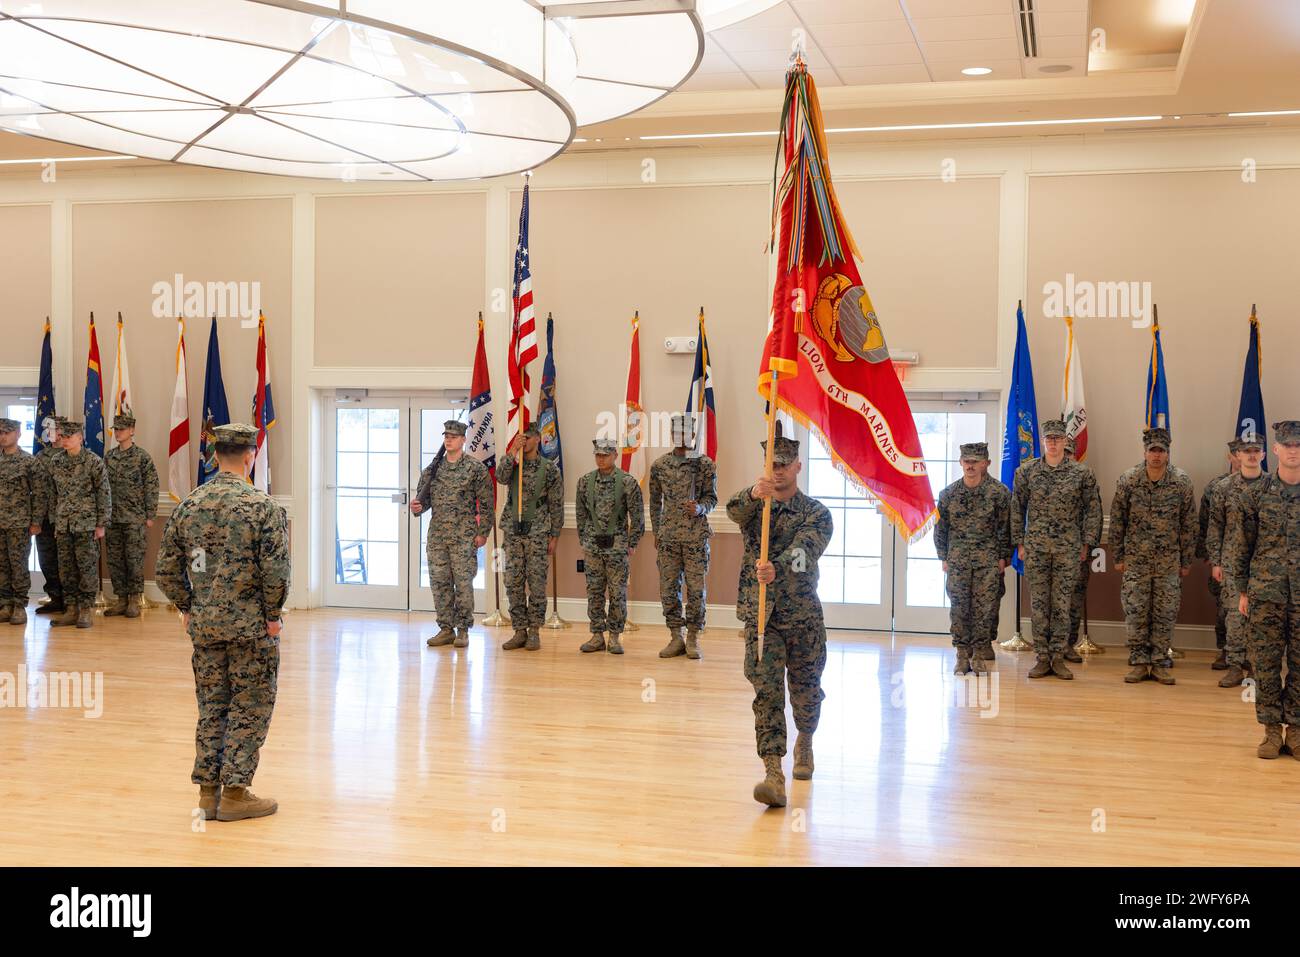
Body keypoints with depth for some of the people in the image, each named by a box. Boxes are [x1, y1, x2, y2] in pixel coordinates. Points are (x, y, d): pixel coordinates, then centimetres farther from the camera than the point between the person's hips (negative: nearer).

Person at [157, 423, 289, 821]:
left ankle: (208, 791, 20)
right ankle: (235, 793, 9)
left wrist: (187, 608, 15)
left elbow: (166, 569, 5)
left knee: (211, 709, 14)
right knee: (249, 710, 5)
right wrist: (273, 616, -5)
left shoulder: (188, 505, 2)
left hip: (204, 624, 5)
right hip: (251, 625, -5)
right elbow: (276, 571, -18)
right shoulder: (263, 506, -13)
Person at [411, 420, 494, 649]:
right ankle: (446, 629, 14)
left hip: (464, 536, -4)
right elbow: (423, 497, 14)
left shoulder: (475, 468, -3)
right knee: (439, 583, 6)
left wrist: (483, 532, -7)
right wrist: (417, 506, -9)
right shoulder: (433, 468, 10)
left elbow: (487, 503, -3)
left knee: (463, 583, -3)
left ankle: (463, 630, 6)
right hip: (437, 535, 4)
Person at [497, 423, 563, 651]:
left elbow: (556, 505, 1)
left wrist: (554, 536, -2)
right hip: (513, 532, 3)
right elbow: (501, 477, -15)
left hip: (538, 533, -3)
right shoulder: (512, 464, 9)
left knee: (537, 583, -1)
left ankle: (534, 632, 7)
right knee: (513, 583, 3)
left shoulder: (549, 469, 0)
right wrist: (513, 451, -19)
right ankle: (520, 631, 11)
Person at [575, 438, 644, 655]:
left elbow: (637, 517, -3)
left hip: (617, 545, -3)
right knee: (594, 592, 6)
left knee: (617, 592, 0)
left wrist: (631, 544, -3)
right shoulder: (585, 481, 5)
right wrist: (583, 541, 10)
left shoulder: (627, 482, -6)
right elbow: (581, 515, 12)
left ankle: (615, 637, 8)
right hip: (592, 546, 3)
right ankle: (597, 636, 13)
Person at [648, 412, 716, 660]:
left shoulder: (705, 464, 0)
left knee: (695, 588, 0)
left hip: (696, 535, -2)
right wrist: (656, 533, 11)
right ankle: (676, 637, 13)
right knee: (668, 588, 4)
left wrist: (700, 508, -21)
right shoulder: (659, 465, 7)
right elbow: (655, 502, 13)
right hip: (668, 536, 2)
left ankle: (693, 638, 10)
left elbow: (711, 497, 1)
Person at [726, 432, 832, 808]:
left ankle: (805, 743, 43)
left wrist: (777, 569, -44)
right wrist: (753, 494, -45)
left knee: (805, 690, 13)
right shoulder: (753, 505, 4)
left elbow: (804, 551, -22)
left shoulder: (816, 513, -2)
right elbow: (734, 510, -21)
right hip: (760, 616, 0)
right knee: (767, 692, -9)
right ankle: (773, 774, -13)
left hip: (804, 616, 0)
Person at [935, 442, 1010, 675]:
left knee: (984, 606, -1)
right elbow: (940, 527, 9)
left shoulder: (999, 492, -4)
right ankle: (962, 654, 9)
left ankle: (978, 653, 9)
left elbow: (1004, 527, 0)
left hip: (987, 559, -2)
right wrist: (944, 557, 8)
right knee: (959, 606, 1)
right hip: (958, 559, 2)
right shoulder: (948, 493, 2)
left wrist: (1003, 557, -1)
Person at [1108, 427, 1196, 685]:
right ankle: (1139, 663, 9)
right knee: (1136, 611, 0)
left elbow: (1189, 524, 2)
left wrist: (1186, 560, 2)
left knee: (1166, 613, 3)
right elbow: (1117, 521, 1)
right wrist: (1117, 557, 1)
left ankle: (1160, 662, 13)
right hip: (1136, 558, 0)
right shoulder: (1128, 480, -4)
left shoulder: (1182, 482, -3)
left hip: (1169, 560, 0)